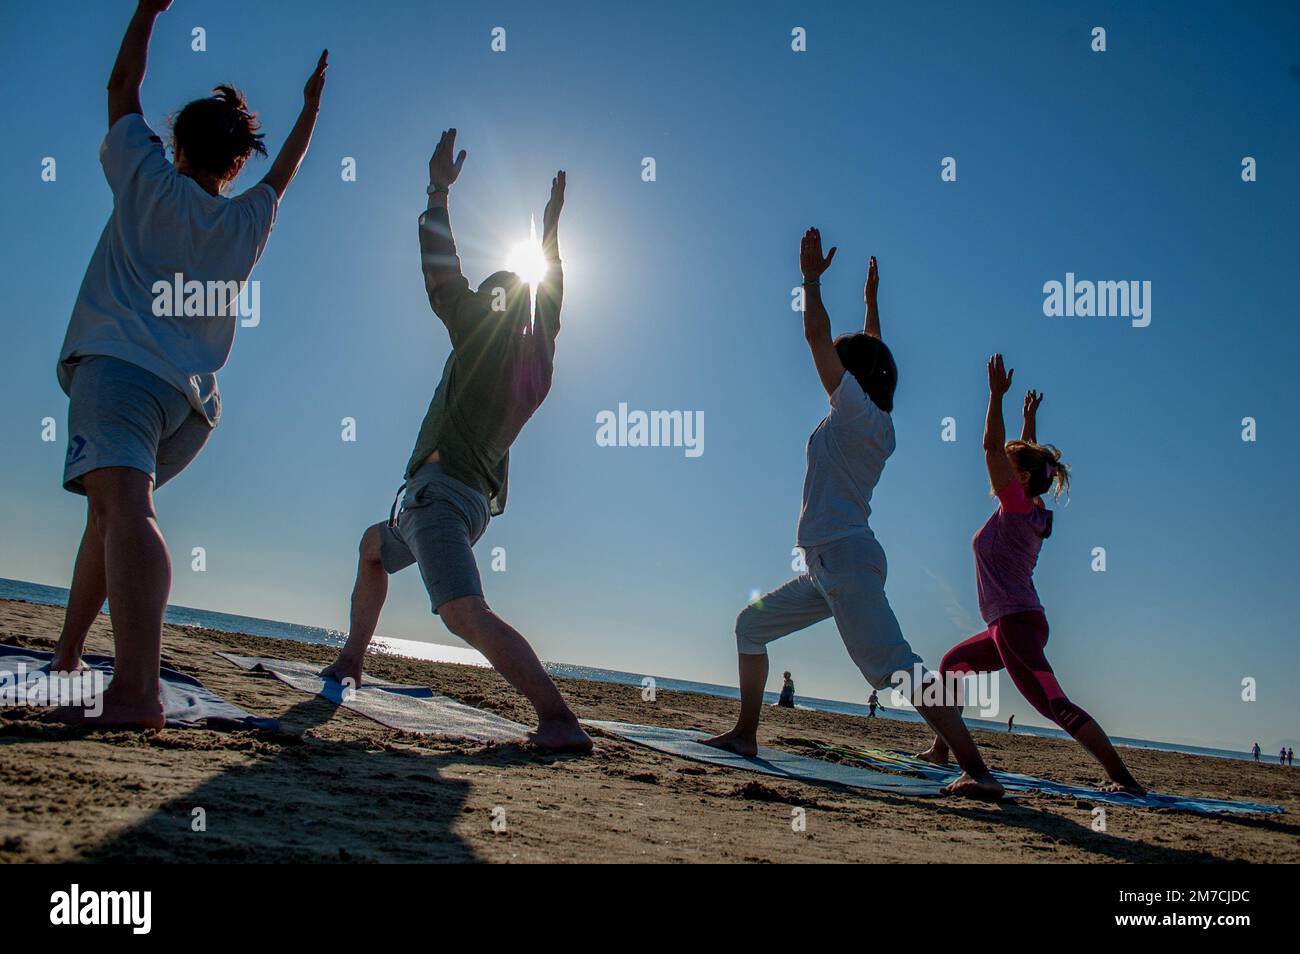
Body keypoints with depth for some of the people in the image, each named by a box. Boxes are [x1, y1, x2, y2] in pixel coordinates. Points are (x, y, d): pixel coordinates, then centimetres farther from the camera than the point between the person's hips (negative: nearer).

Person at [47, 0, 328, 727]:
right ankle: (67, 656, 28)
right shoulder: (250, 222, 20)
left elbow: (124, 86, 22)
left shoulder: (148, 182, 11)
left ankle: (138, 691, -41)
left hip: (120, 367, -5)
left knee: (125, 508, -24)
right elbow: (286, 170, 39)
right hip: (191, 398, 5)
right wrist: (313, 102, 52)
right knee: (115, 508, 22)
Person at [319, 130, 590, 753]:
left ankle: (558, 720, -41)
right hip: (477, 503, 9)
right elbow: (551, 290, 30)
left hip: (441, 488, -9)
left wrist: (439, 190, 11)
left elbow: (439, 269, 0)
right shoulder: (541, 356, 14)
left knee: (465, 612, -28)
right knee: (374, 545, 33)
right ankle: (351, 661, 38)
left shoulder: (483, 334, -4)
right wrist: (551, 227, 40)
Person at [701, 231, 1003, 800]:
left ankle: (977, 771, -19)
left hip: (844, 557, -10)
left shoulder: (854, 409, -7)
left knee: (896, 669, -17)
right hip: (830, 565, 10)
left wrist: (811, 277, 4)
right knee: (752, 625, 18)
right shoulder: (879, 425, 16)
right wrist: (871, 299, 40)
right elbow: (870, 357, 33)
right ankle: (745, 735, 22)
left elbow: (817, 334, -8)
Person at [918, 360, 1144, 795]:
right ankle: (940, 751, 24)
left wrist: (996, 395, -13)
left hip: (1016, 622, -10)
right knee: (952, 664, 22)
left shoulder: (1017, 506, -10)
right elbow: (1026, 456, 28)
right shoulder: (1032, 513, 12)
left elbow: (993, 446, -15)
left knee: (1056, 705, -16)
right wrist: (1030, 417, 31)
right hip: (1014, 623, 10)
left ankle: (1124, 778, -19)